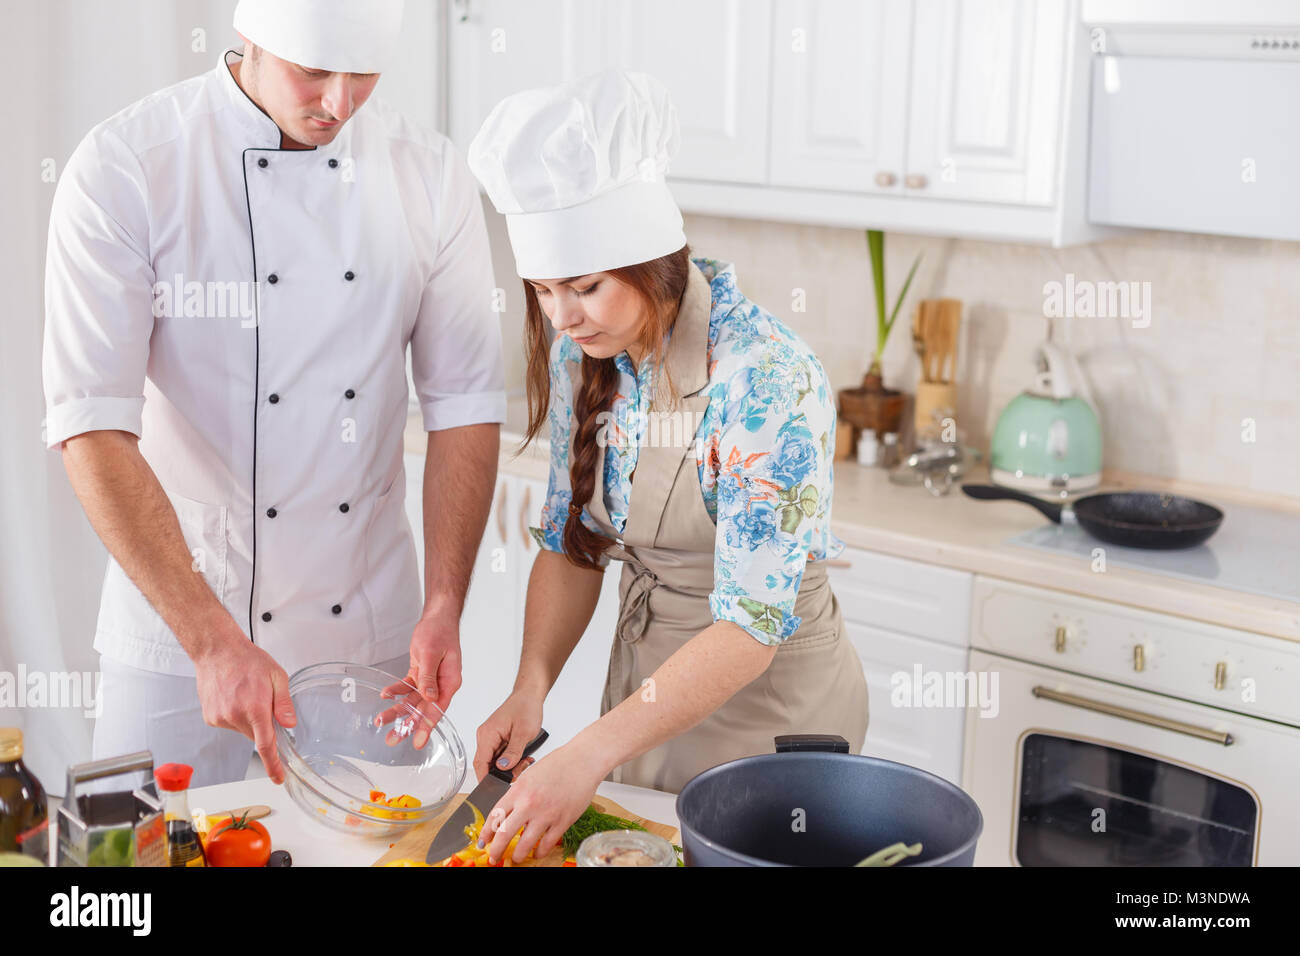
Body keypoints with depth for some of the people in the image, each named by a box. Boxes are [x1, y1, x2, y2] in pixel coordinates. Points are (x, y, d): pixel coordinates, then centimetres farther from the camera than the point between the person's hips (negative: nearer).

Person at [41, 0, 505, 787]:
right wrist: (214, 639, -24)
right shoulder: (123, 168, -12)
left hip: (373, 638, 3)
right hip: (178, 638, -2)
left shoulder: (429, 174, -1)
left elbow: (465, 405, 0)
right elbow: (94, 429, -17)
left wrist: (444, 606, -10)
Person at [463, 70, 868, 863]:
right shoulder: (583, 358, -6)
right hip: (647, 683, 6)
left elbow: (751, 627, -29)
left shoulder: (770, 377, -27)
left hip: (772, 697, -6)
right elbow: (572, 541, 4)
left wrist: (589, 755, -34)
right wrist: (531, 689, -11)